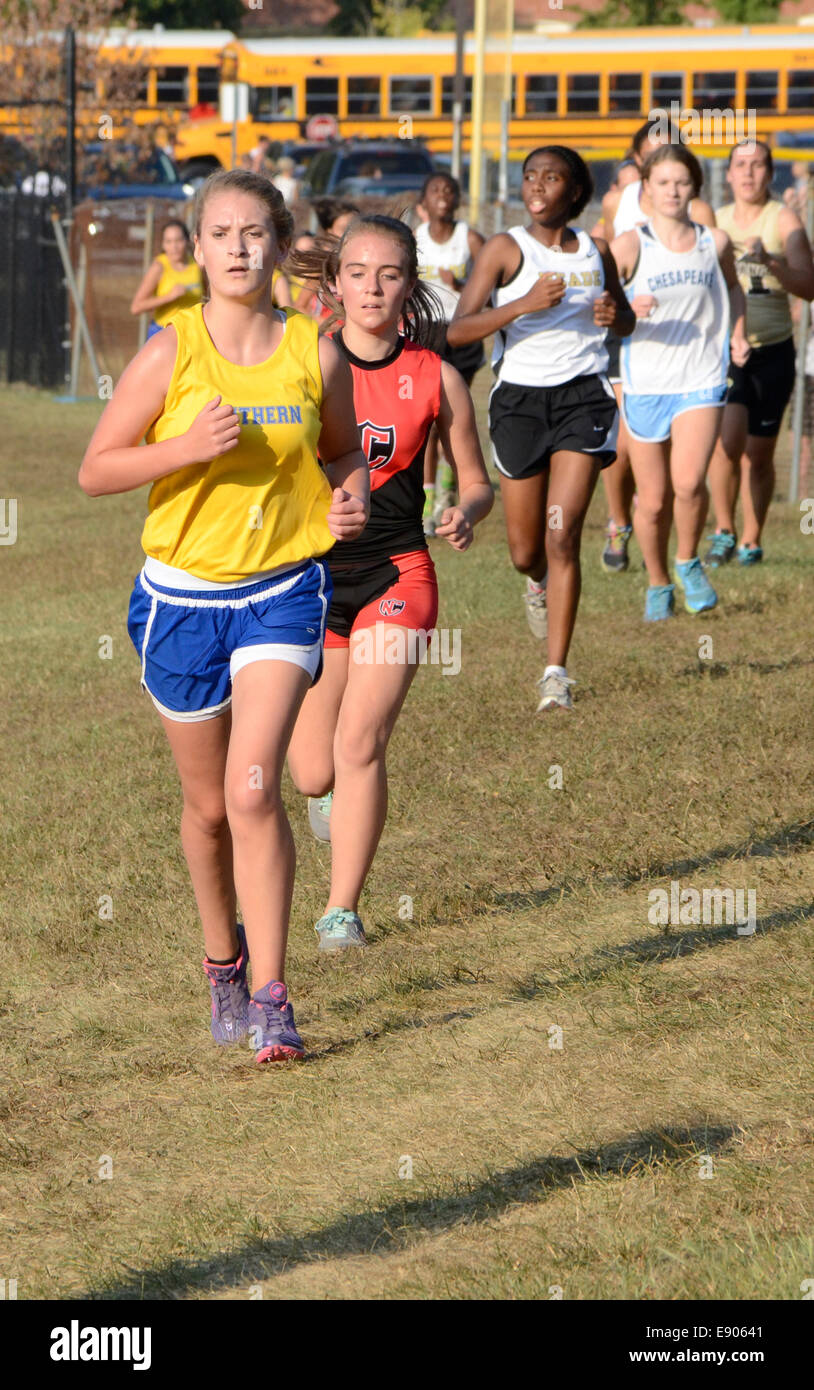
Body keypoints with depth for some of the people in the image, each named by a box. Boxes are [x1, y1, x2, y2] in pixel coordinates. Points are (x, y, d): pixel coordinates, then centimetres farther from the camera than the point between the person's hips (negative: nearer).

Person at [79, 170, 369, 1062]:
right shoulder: (170, 354, -7)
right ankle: (223, 961, 38)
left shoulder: (316, 355, -2)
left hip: (282, 592, -1)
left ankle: (271, 998, -11)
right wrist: (190, 446, -20)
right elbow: (95, 470, -5)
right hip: (183, 594, 1)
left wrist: (350, 497, -6)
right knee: (208, 805, 12)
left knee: (253, 788, -17)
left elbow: (345, 452, 16)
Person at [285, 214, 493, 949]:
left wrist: (465, 514, -14)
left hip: (394, 575, -1)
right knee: (313, 773, 3)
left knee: (360, 744, -16)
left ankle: (343, 909, -5)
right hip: (306, 574, 1)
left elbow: (477, 482, 8)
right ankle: (336, 789, 42)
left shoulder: (435, 377, -2)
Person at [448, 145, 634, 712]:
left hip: (583, 395, 0)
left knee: (562, 534, -13)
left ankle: (556, 672, -9)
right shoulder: (506, 248, -4)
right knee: (525, 551, 7)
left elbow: (626, 320, 22)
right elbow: (457, 330, -12)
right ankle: (540, 584, 47)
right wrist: (525, 304, -25)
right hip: (521, 396, 0)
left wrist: (615, 314, -2)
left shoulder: (595, 251, 6)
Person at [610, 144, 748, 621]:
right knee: (653, 502, 5)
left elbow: (732, 288, 25)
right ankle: (659, 585, 29)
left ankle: (690, 563, 7)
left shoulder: (716, 242, 4)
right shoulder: (631, 246, -5)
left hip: (702, 382, 0)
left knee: (688, 482, -20)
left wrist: (738, 334, 10)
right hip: (646, 386, 0)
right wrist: (627, 310, -29)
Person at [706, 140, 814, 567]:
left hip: (773, 351, -1)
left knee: (759, 455, 3)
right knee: (727, 439, -18)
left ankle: (750, 540, 21)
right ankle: (724, 530, 1)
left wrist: (770, 261, -27)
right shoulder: (714, 222, 8)